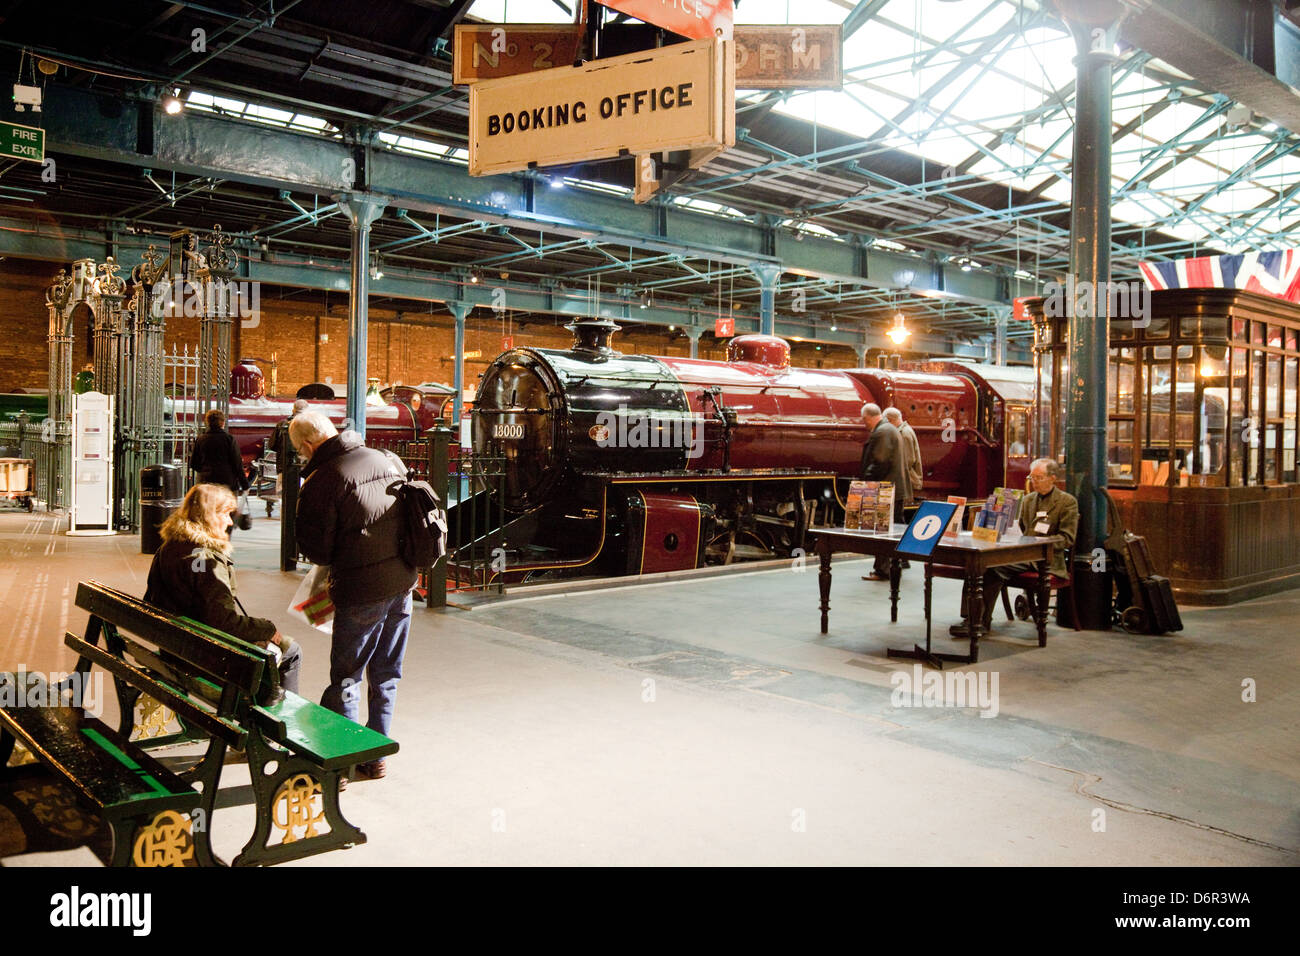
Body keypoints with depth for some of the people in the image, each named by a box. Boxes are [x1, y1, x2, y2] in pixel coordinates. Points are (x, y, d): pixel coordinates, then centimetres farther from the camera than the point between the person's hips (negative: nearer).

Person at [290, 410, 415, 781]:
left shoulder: (322, 480, -13)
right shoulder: (388, 461, 6)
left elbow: (316, 551, -8)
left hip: (361, 592, -6)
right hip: (403, 583, 6)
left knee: (346, 678, 6)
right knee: (386, 675, 16)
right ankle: (376, 756, 26)